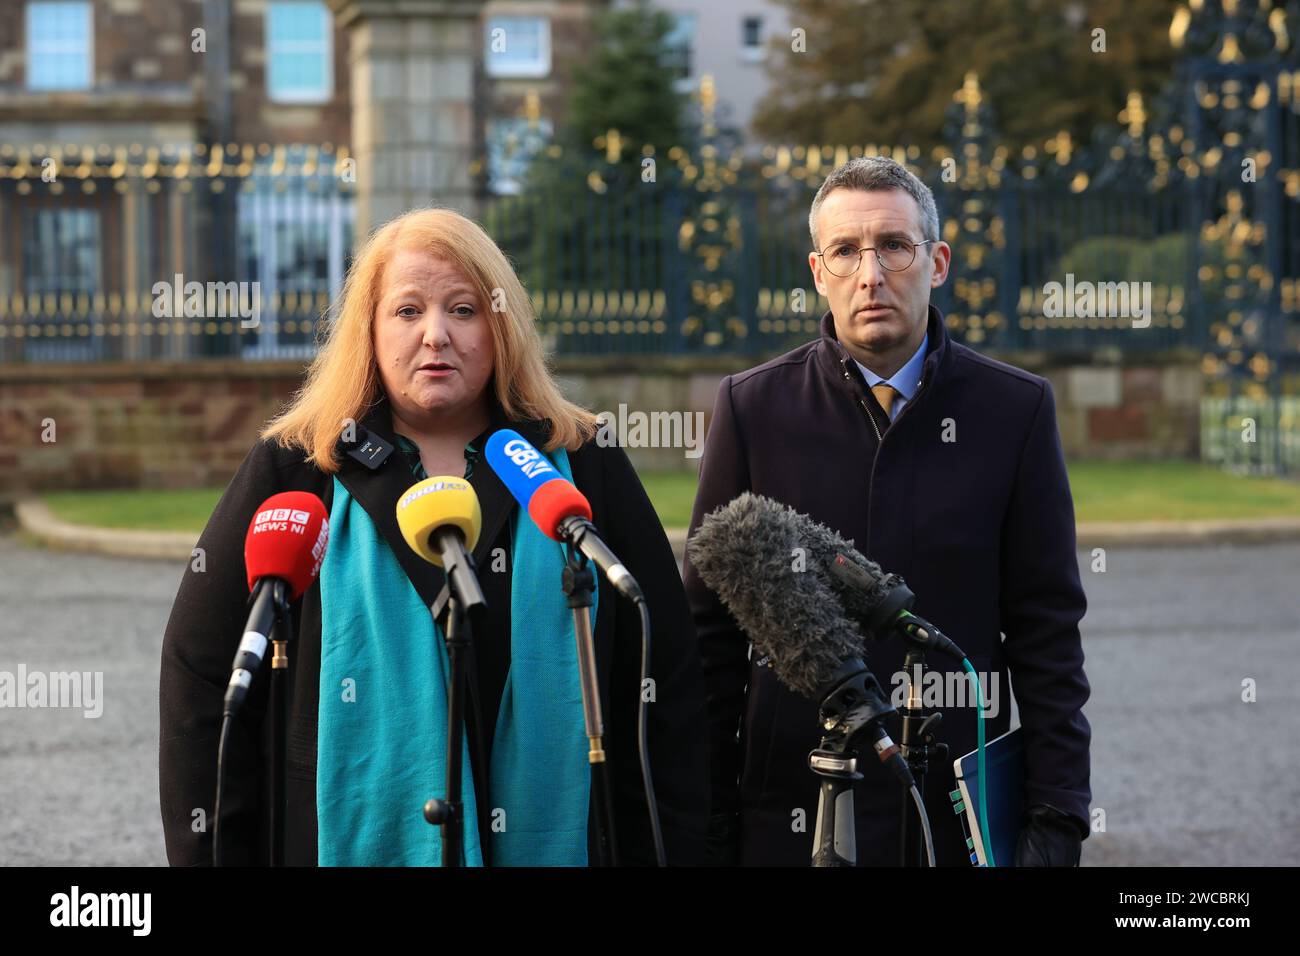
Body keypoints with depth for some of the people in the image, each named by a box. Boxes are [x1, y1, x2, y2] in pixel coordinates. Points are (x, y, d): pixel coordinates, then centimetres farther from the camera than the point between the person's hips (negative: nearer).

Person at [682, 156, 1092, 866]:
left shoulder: (1015, 408, 1)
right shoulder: (752, 406, 1)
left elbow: (1049, 636, 1)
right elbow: (713, 634, 3)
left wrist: (1057, 820, -5)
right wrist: (710, 832, 0)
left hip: (964, 821, 0)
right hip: (790, 824, 0)